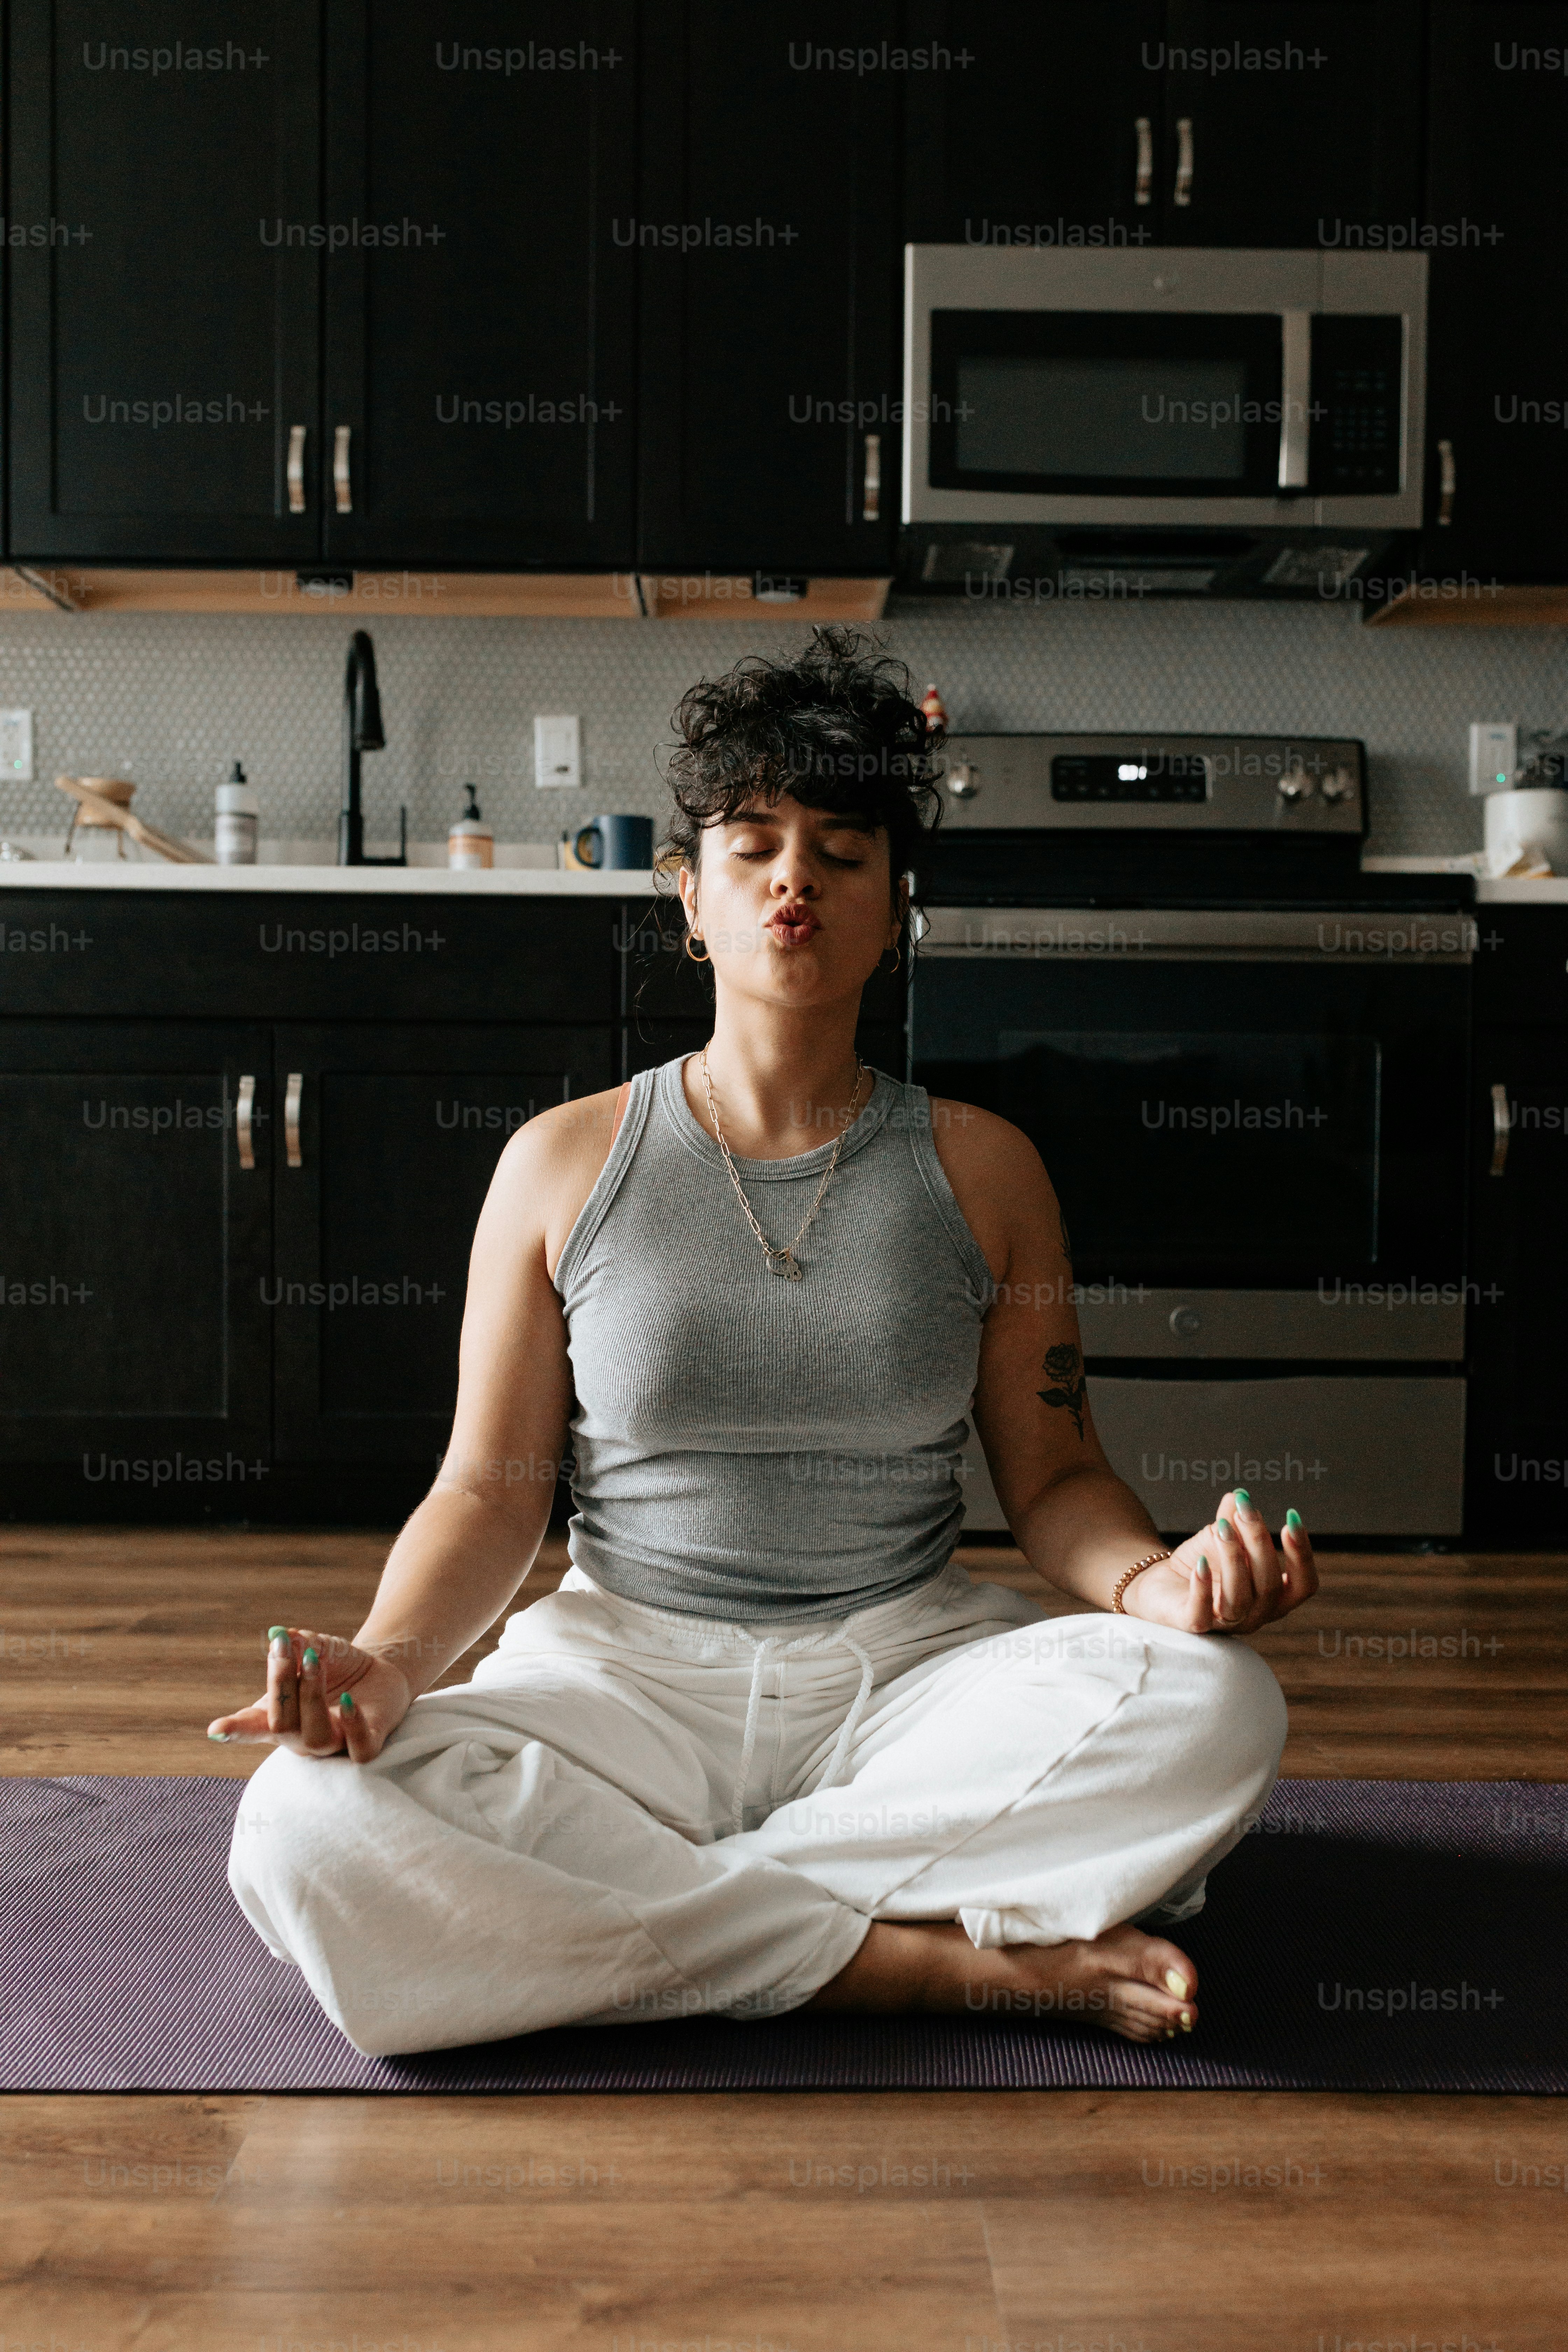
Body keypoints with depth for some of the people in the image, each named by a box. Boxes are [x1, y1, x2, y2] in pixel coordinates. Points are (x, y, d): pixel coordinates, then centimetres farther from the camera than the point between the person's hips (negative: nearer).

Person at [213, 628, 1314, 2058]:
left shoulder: (981, 1171, 6)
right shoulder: (566, 1164, 4)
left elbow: (1054, 1476, 8)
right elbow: (492, 1490, 3)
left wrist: (1151, 1580, -15)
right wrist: (394, 1656, -17)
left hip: (908, 1669, 1)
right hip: (625, 1671, 0)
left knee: (1212, 1705, -29)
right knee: (305, 1836, -29)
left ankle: (623, 1909, -19)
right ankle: (952, 1963, -23)